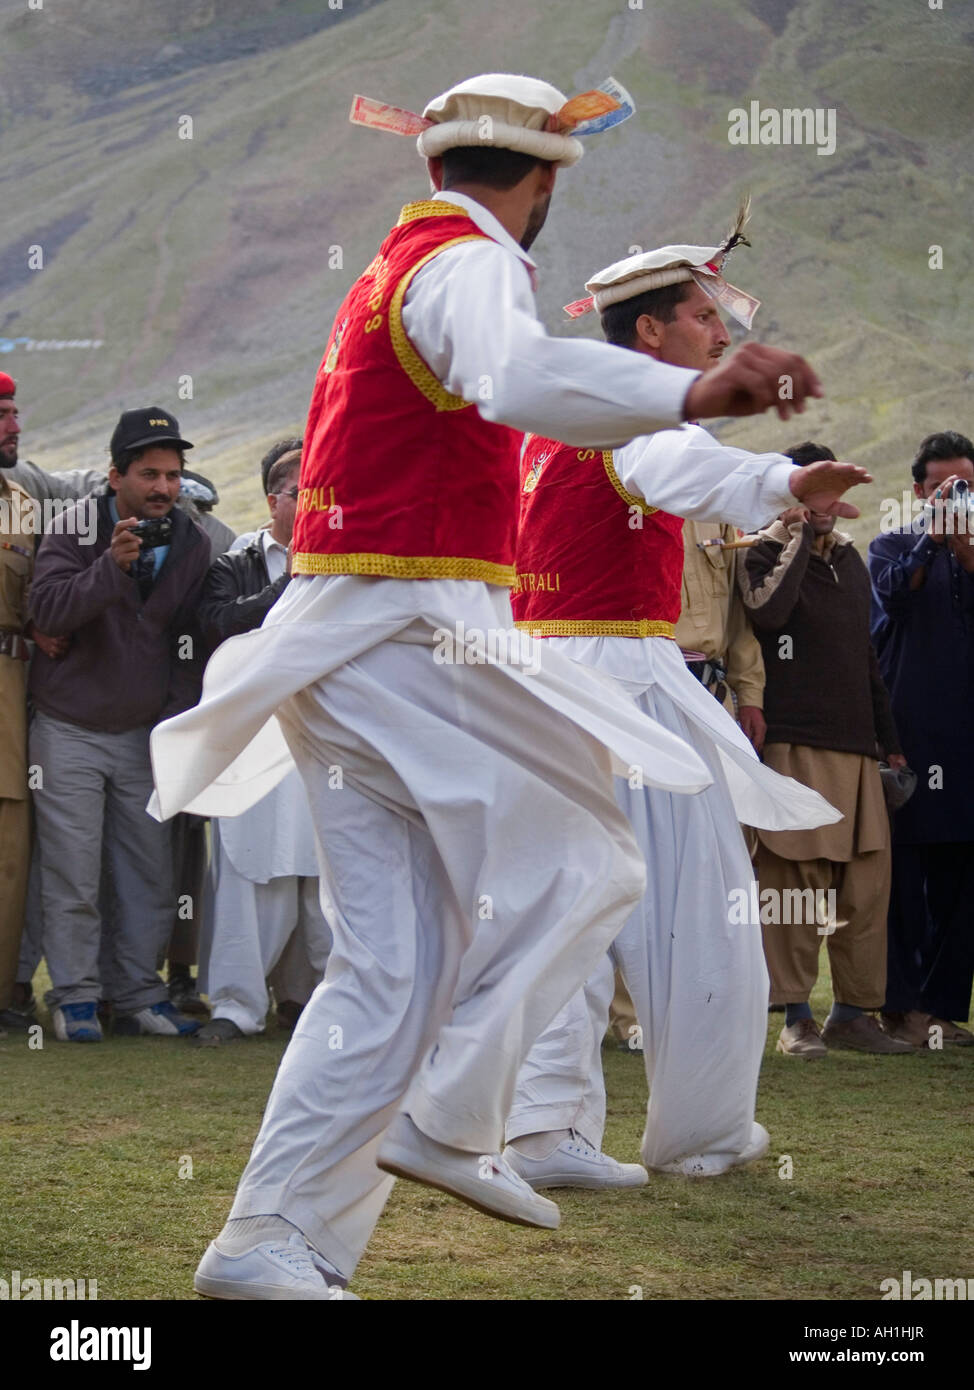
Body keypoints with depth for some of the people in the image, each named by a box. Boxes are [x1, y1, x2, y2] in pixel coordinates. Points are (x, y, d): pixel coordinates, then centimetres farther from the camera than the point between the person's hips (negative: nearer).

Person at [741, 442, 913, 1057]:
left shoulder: (850, 559, 19)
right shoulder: (770, 554, 0)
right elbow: (767, 611, -24)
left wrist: (890, 741, 22)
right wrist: (801, 536, -16)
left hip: (857, 747, 6)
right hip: (796, 745, -6)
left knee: (869, 879, 4)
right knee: (795, 879, -6)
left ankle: (857, 1010, 12)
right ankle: (796, 1016, -1)